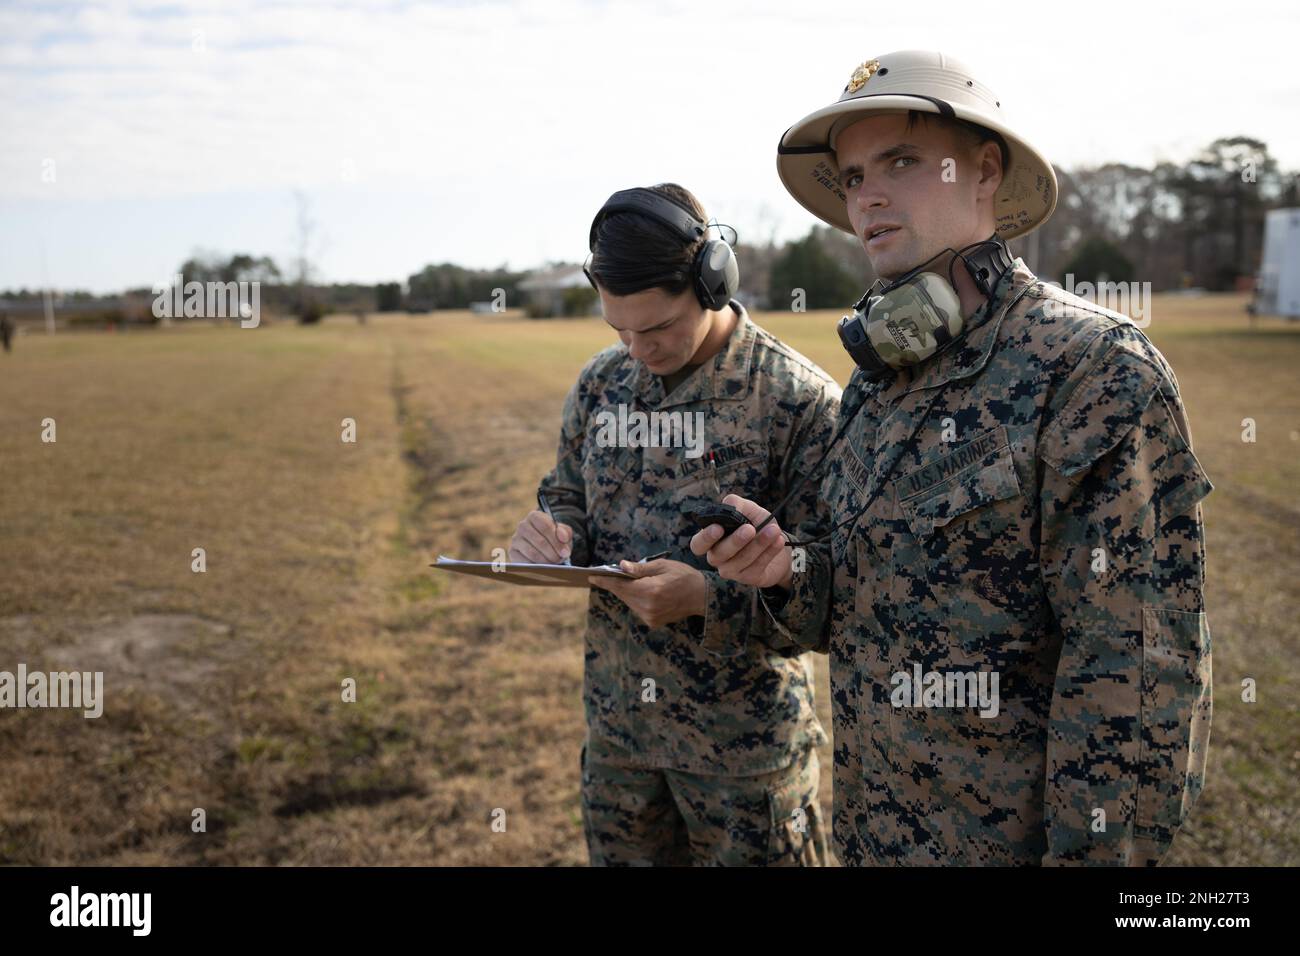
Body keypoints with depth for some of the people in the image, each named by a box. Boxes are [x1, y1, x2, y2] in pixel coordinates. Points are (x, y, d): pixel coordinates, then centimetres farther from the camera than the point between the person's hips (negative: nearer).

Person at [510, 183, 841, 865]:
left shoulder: (803, 399, -15)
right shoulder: (600, 383, 3)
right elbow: (569, 495, 14)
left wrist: (710, 597, -30)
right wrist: (553, 533, -9)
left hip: (745, 732, -5)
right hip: (617, 720, 5)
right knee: (620, 855, 20)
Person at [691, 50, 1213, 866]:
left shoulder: (1094, 366, -18)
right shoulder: (880, 379, 6)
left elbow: (1135, 672, -21)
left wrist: (1095, 852, -21)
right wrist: (788, 572, -7)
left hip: (1011, 837, -7)